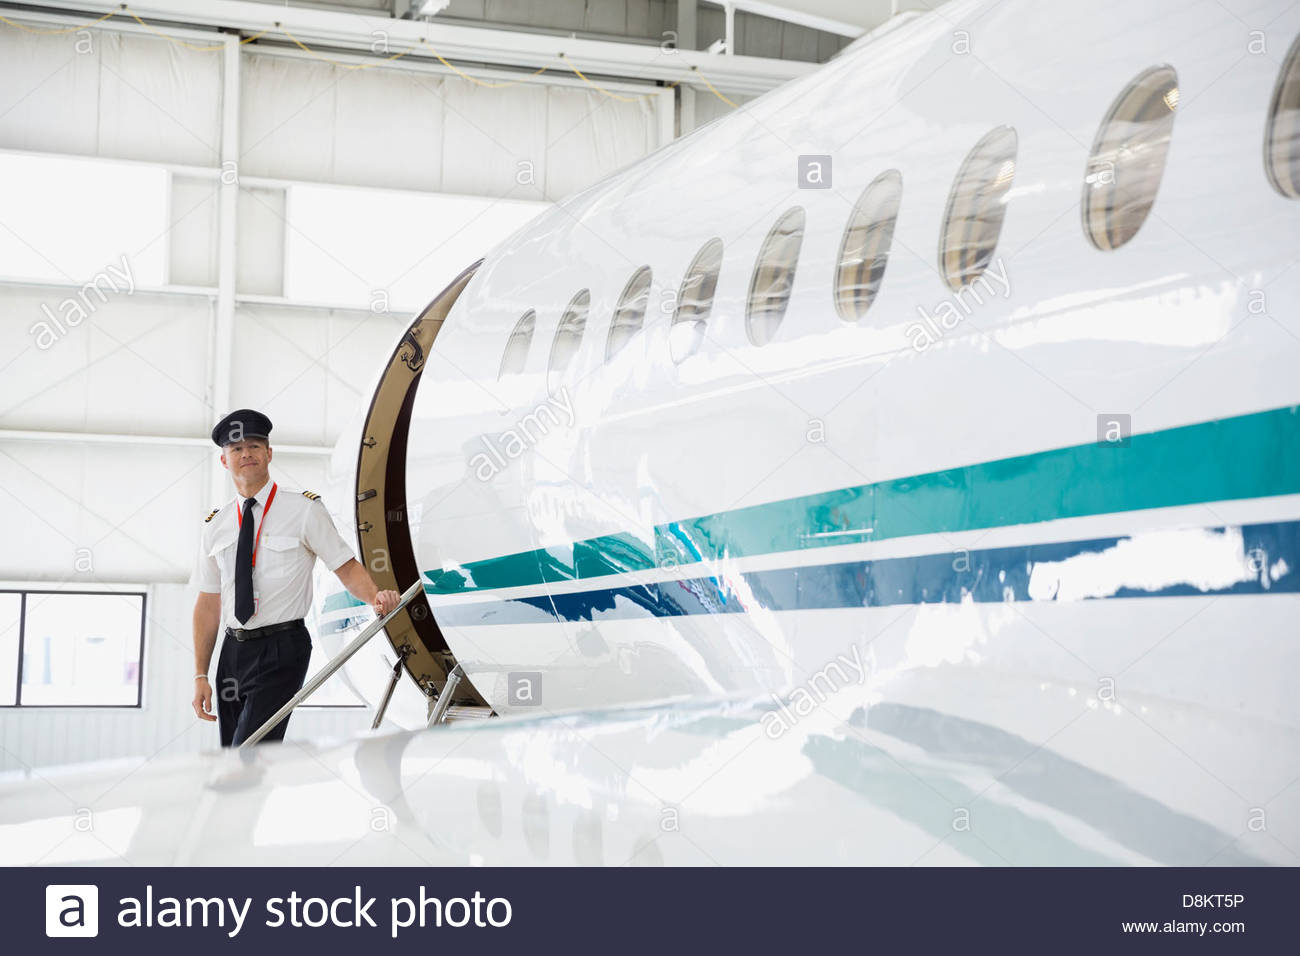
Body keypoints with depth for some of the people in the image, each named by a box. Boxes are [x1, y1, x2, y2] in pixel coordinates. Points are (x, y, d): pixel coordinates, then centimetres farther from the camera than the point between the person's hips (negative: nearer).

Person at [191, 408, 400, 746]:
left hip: (281, 653, -5)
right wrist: (200, 676, 7)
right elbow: (208, 604, 12)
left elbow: (346, 567, -5)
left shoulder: (304, 509, -2)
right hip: (234, 651, 5)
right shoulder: (215, 525, 11)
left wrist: (377, 597, -26)